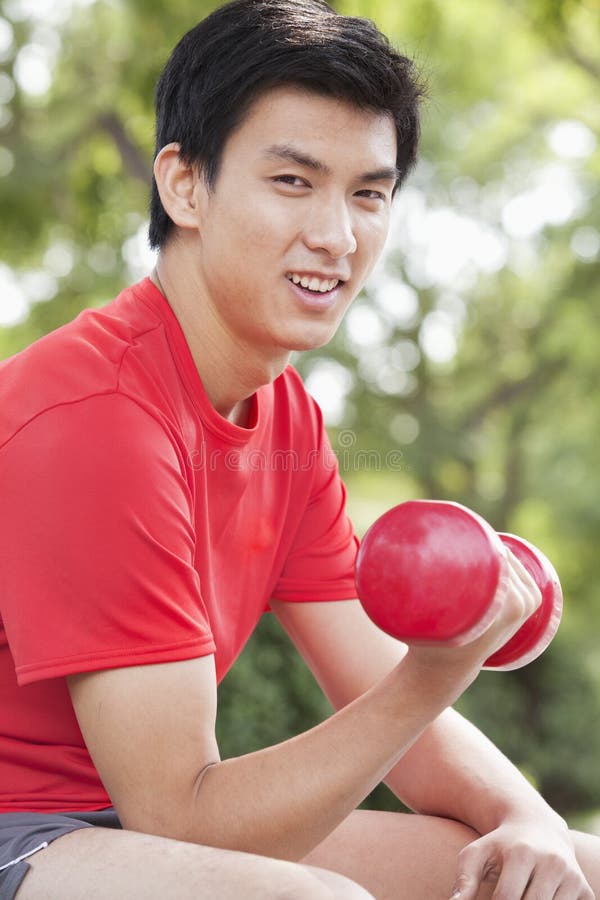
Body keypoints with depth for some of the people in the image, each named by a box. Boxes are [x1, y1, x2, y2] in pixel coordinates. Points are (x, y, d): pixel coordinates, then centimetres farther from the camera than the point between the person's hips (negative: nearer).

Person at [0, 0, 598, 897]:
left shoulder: (289, 417, 4)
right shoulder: (92, 419, -23)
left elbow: (382, 703, 5)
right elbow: (185, 818, -22)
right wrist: (436, 677, -32)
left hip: (149, 819, 8)